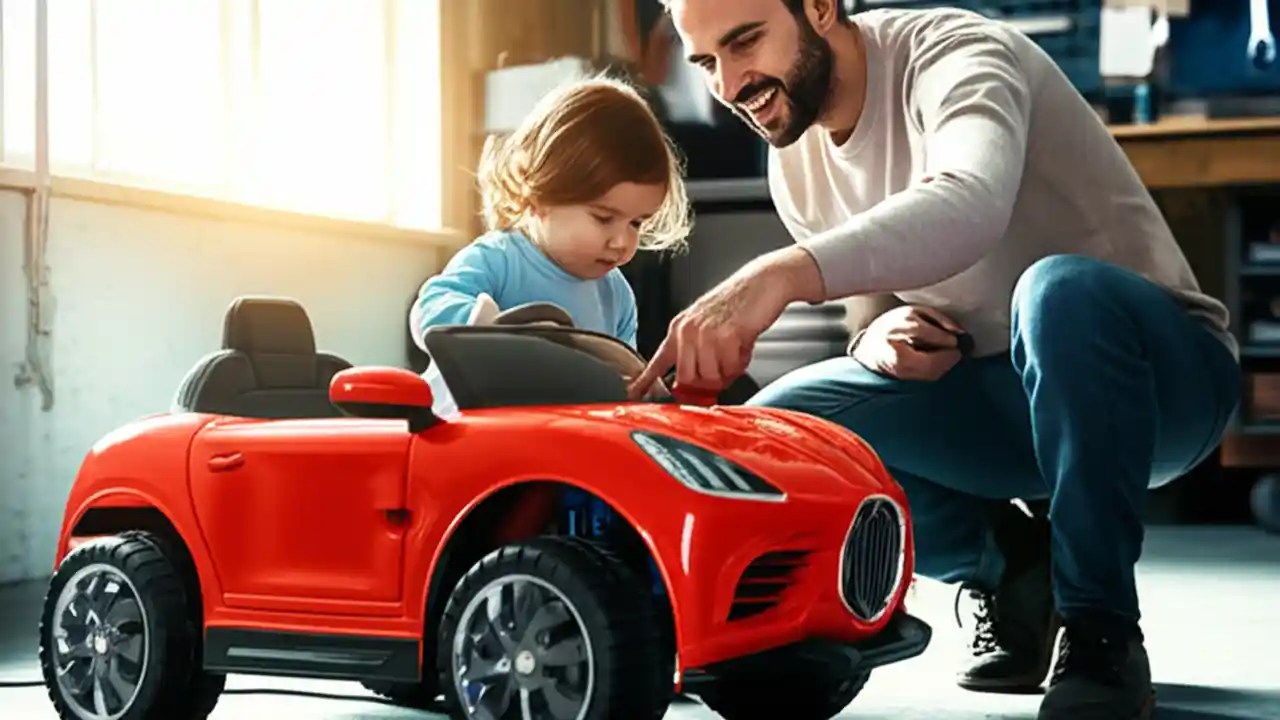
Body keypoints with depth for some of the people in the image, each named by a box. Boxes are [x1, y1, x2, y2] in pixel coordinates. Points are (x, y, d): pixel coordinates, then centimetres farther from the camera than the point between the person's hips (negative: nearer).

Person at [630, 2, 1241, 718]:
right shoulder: (797, 162, 3)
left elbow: (971, 206, -41)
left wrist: (783, 273, -54)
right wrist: (880, 339, -14)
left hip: (1166, 371, -6)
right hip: (997, 403, 6)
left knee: (1060, 290, -40)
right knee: (774, 426, -16)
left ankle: (1103, 639, -23)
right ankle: (1013, 565, 4)